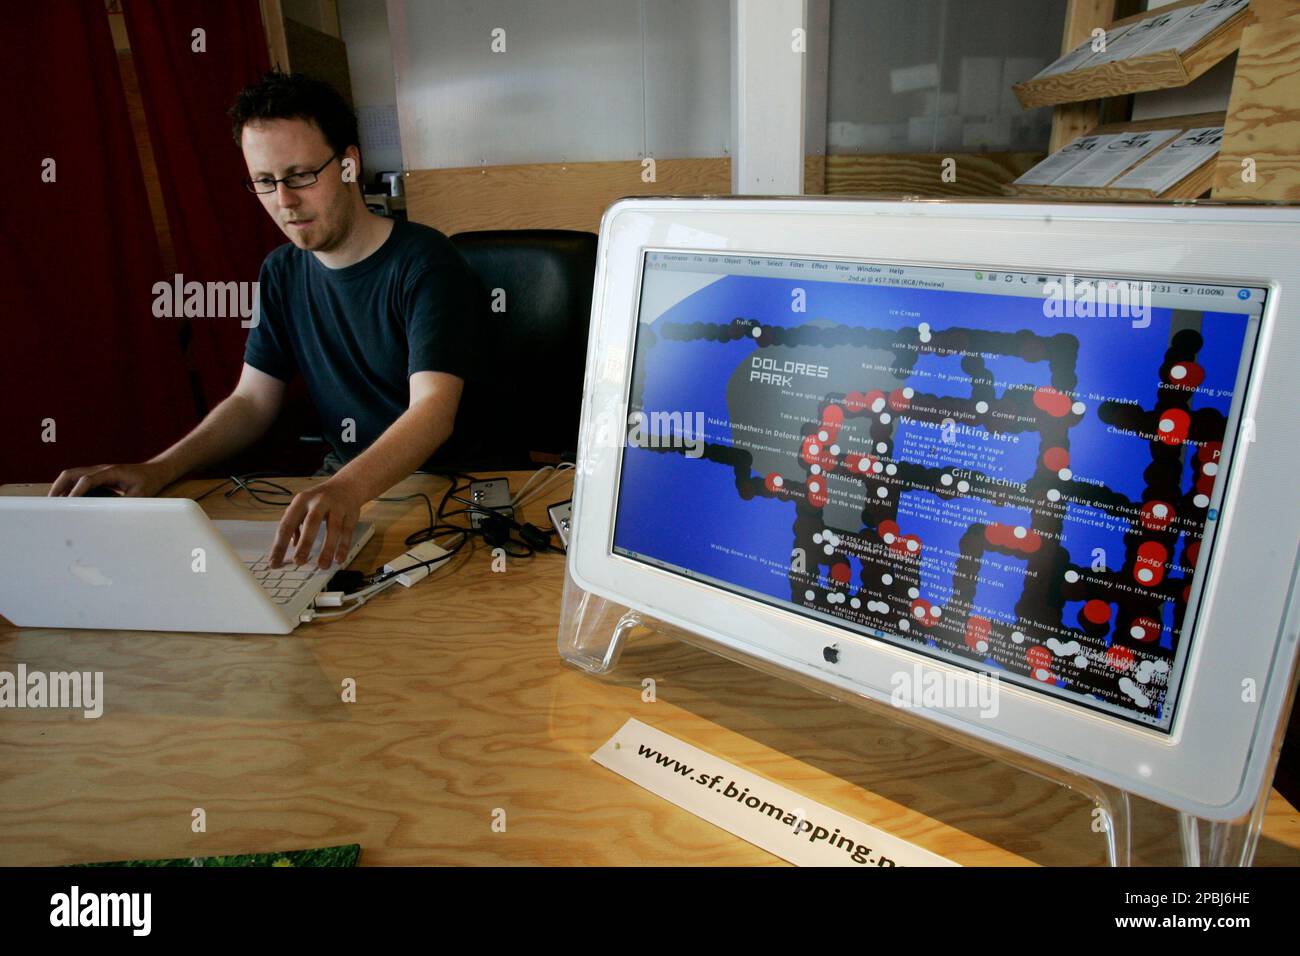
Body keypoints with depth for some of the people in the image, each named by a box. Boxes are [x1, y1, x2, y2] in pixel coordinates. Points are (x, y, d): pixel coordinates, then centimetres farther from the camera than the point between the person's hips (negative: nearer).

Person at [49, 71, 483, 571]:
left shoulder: (424, 262, -15)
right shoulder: (283, 273, 9)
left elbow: (433, 411, -28)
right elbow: (252, 401, 9)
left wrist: (348, 488, -46)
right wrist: (158, 469, -9)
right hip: (342, 477, 6)